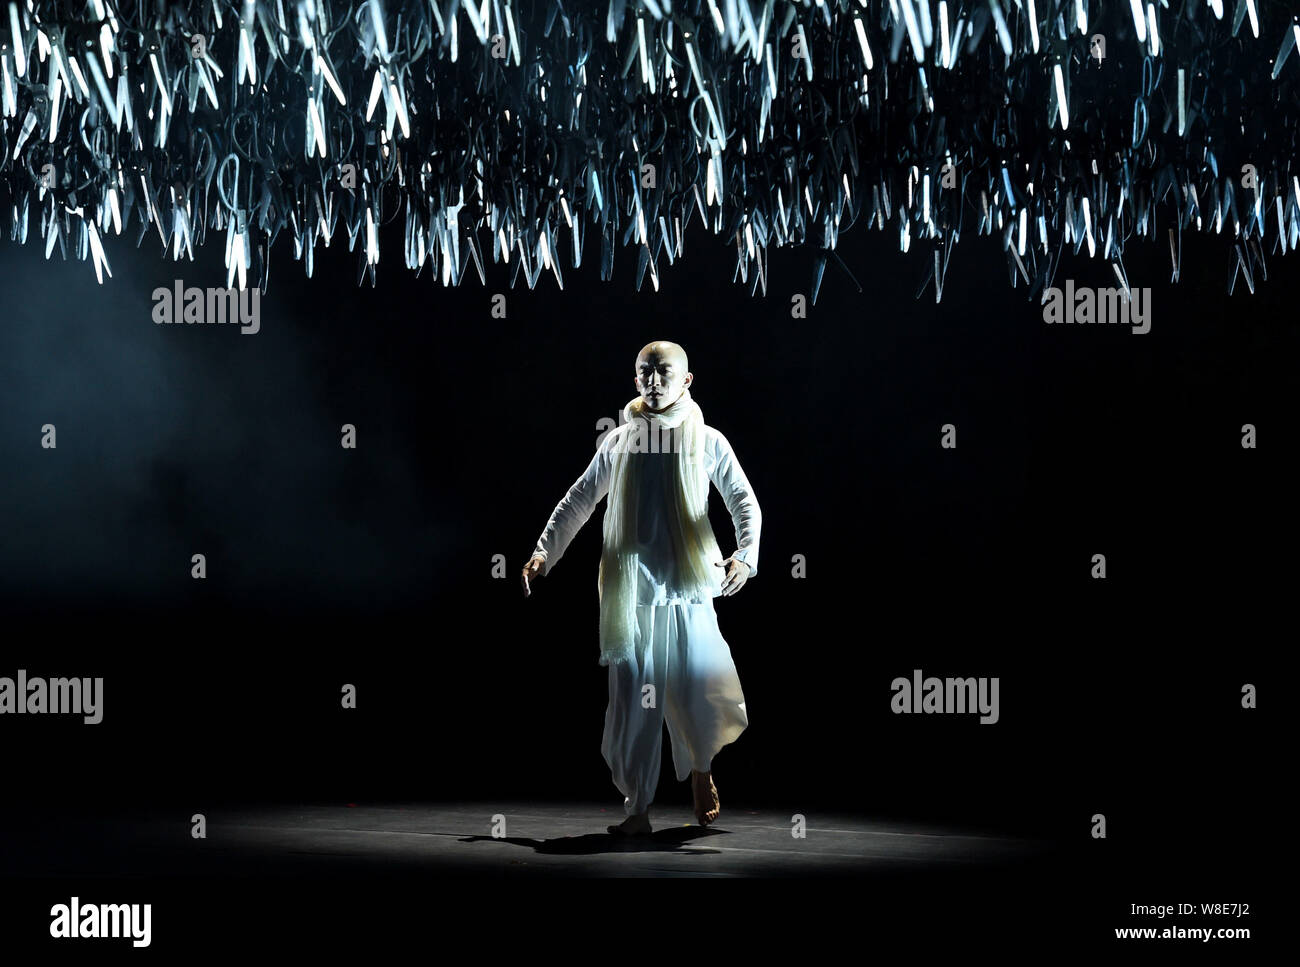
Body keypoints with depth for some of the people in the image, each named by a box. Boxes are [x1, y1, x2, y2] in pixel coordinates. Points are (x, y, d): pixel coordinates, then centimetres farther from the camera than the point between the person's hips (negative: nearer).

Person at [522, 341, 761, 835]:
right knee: (634, 700, -2)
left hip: (687, 587, -1)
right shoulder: (619, 441, 11)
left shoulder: (707, 441, 7)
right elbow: (578, 500, 18)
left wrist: (745, 555, -14)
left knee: (698, 689, -8)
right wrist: (544, 553, 9)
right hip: (631, 589, 1)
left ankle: (700, 769, 23)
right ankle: (638, 809, 3)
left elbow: (744, 502, 3)